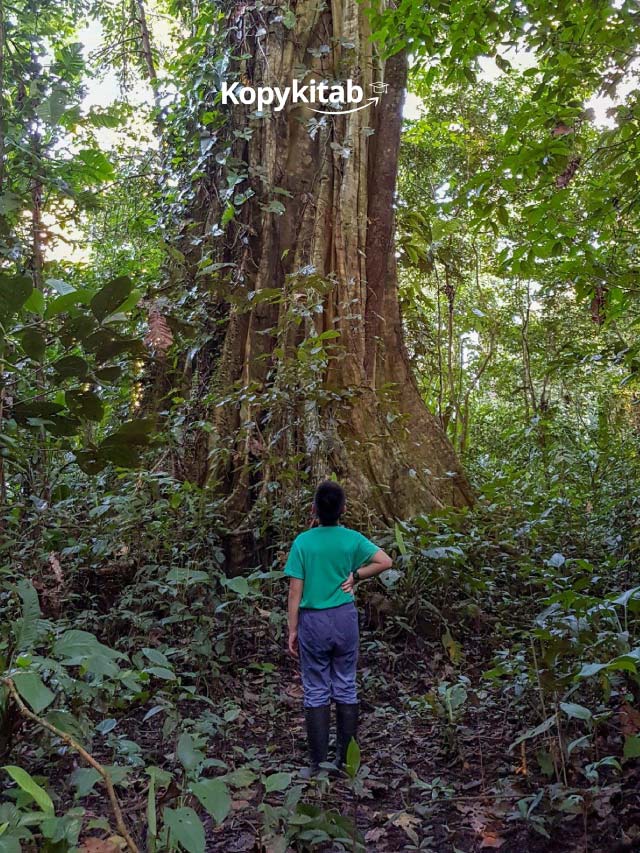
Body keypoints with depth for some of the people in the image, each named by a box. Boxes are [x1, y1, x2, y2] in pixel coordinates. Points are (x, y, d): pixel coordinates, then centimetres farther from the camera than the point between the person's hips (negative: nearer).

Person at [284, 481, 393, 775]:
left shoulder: (303, 542, -9)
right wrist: (355, 575, -1)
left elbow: (295, 591, -8)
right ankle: (345, 760, 21)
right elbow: (386, 561, -9)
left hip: (312, 621, -2)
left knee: (316, 692, 7)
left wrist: (292, 630, -1)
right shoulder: (352, 539, -4)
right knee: (346, 688, 13)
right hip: (345, 618, 2)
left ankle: (319, 765, 13)